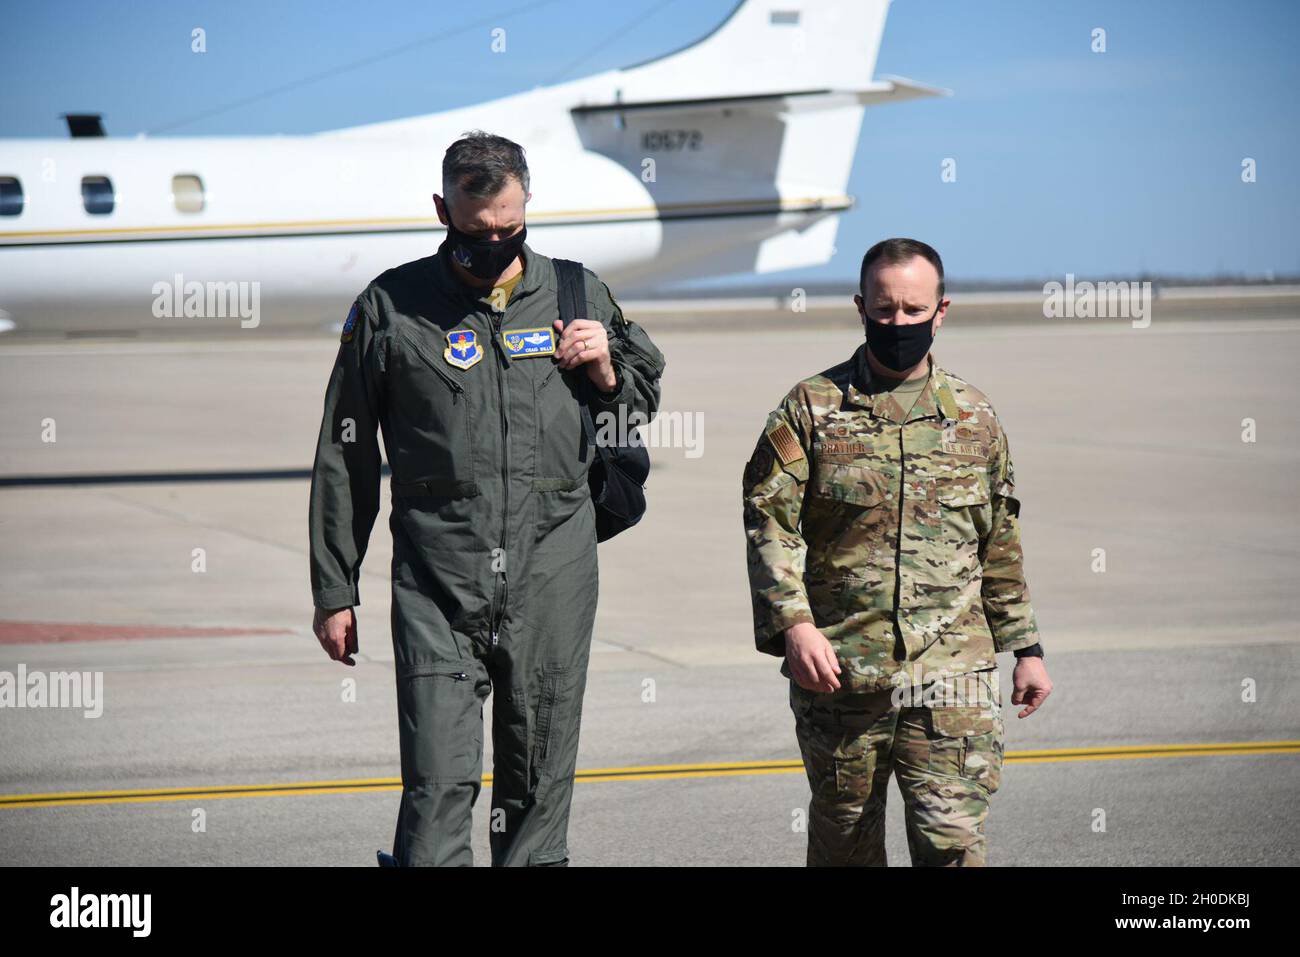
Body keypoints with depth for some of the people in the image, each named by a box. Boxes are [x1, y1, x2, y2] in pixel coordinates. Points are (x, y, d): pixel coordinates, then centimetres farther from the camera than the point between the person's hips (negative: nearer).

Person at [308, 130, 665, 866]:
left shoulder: (576, 295, 8)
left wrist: (605, 370, 0)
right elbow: (344, 461, 7)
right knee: (439, 781, -11)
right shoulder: (390, 308, 2)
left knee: (540, 782, 8)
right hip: (437, 583, -2)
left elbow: (646, 392, 24)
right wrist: (335, 591, 5)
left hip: (554, 579, 2)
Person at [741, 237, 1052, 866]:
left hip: (952, 674, 1)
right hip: (837, 671, 0)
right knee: (844, 838, 10)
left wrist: (1025, 649, 17)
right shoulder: (811, 407, 3)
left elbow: (1001, 547, 18)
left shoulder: (974, 417, 11)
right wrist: (793, 624, -17)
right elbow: (769, 524, -4)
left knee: (953, 838, -9)